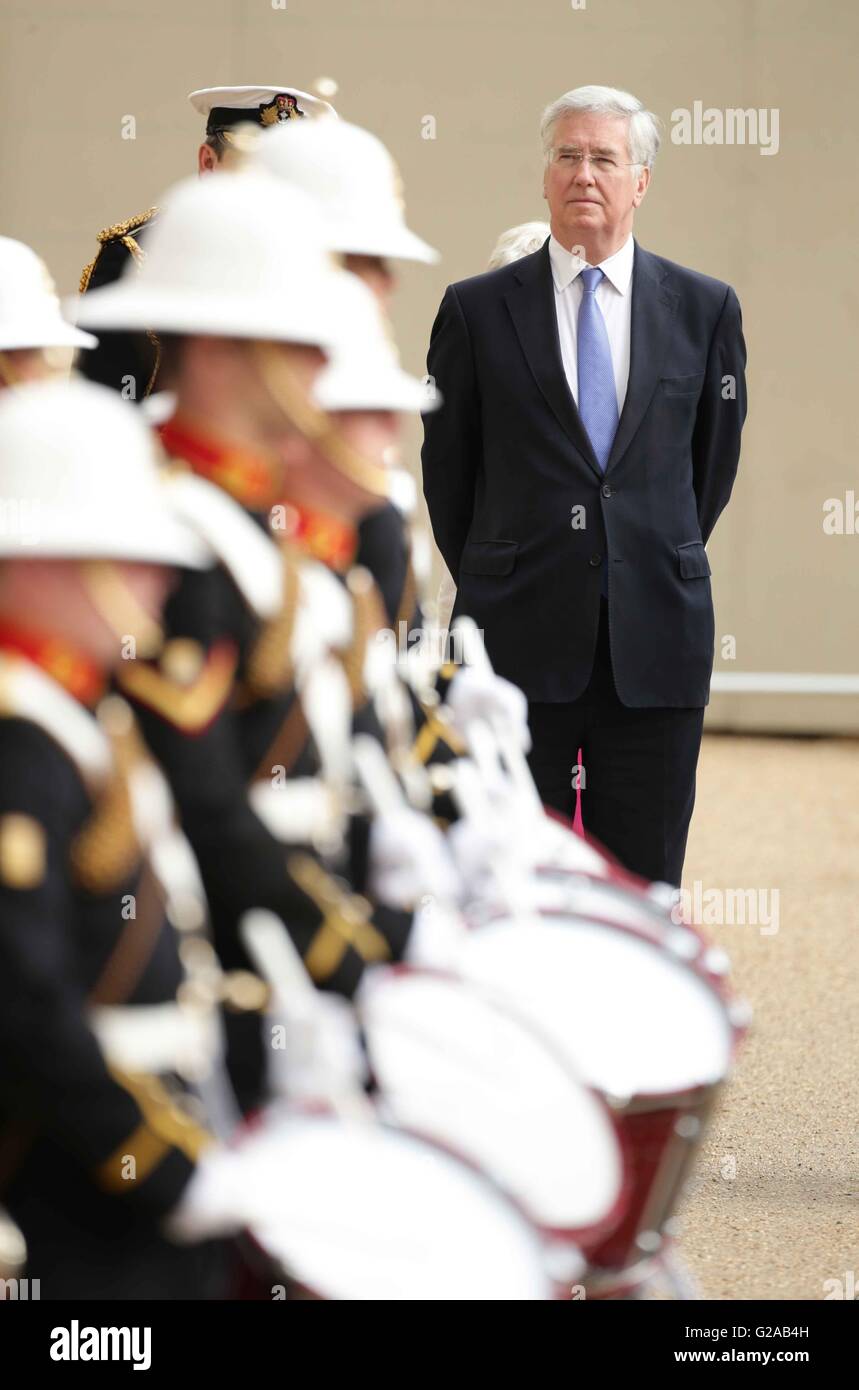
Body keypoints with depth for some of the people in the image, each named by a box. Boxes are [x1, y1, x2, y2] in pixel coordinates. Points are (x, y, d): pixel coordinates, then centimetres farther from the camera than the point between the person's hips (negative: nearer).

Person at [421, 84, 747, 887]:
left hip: (655, 639, 1)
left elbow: (714, 458, 14)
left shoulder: (705, 308, 6)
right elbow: (446, 464, 10)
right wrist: (490, 586, 11)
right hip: (521, 638, -1)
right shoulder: (477, 309, 3)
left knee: (643, 877, 3)